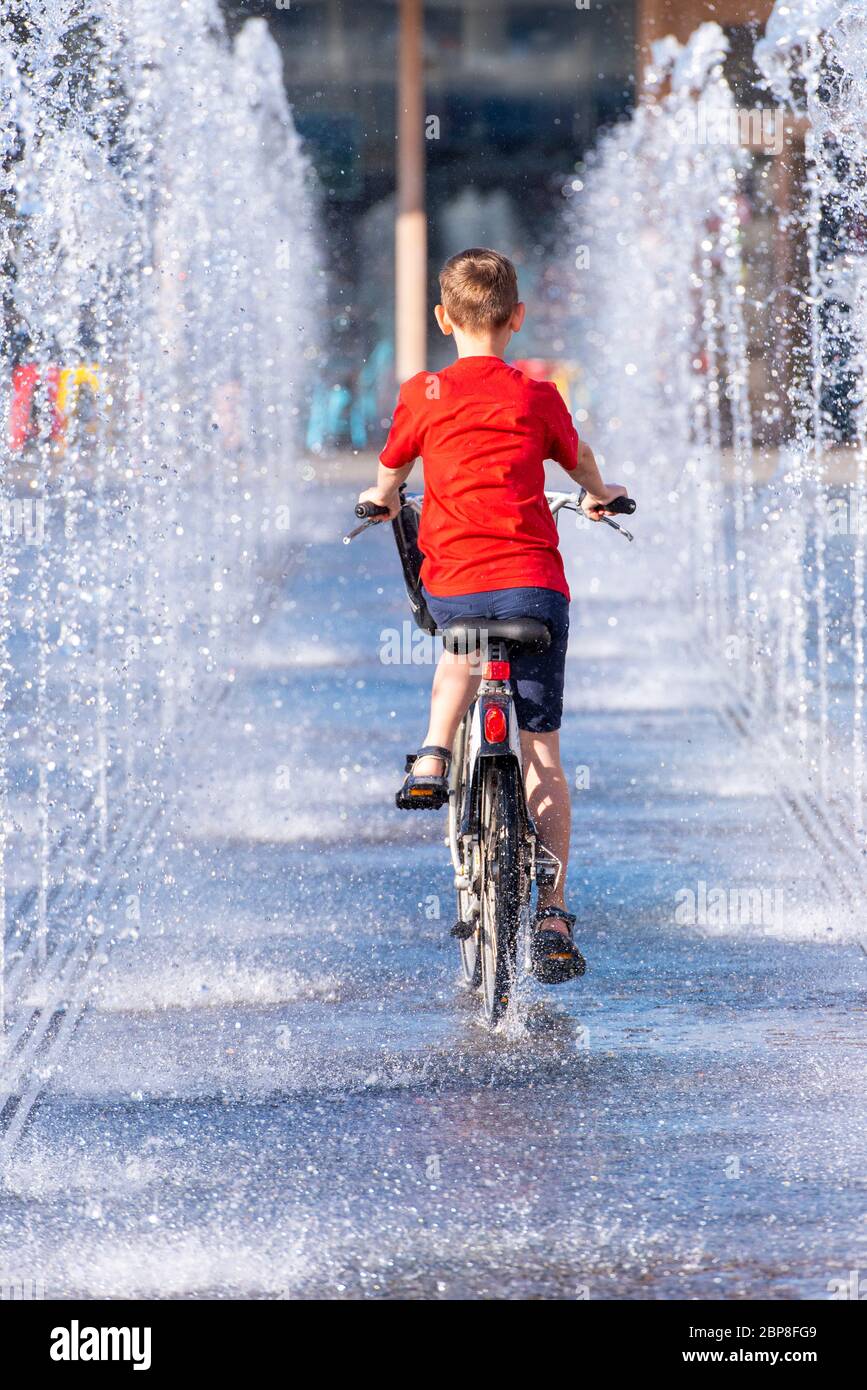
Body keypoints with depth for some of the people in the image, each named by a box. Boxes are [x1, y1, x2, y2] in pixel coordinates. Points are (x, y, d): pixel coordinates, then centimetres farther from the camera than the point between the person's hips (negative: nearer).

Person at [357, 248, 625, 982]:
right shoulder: (537, 397, 5)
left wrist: (384, 499, 44)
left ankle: (434, 757, 12)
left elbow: (391, 471, 20)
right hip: (535, 585, 0)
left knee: (460, 654, 37)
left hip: (453, 583, 1)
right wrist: (599, 495, 48)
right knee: (542, 748, 5)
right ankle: (553, 914, -1)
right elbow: (578, 459, 25)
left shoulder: (424, 394, 3)